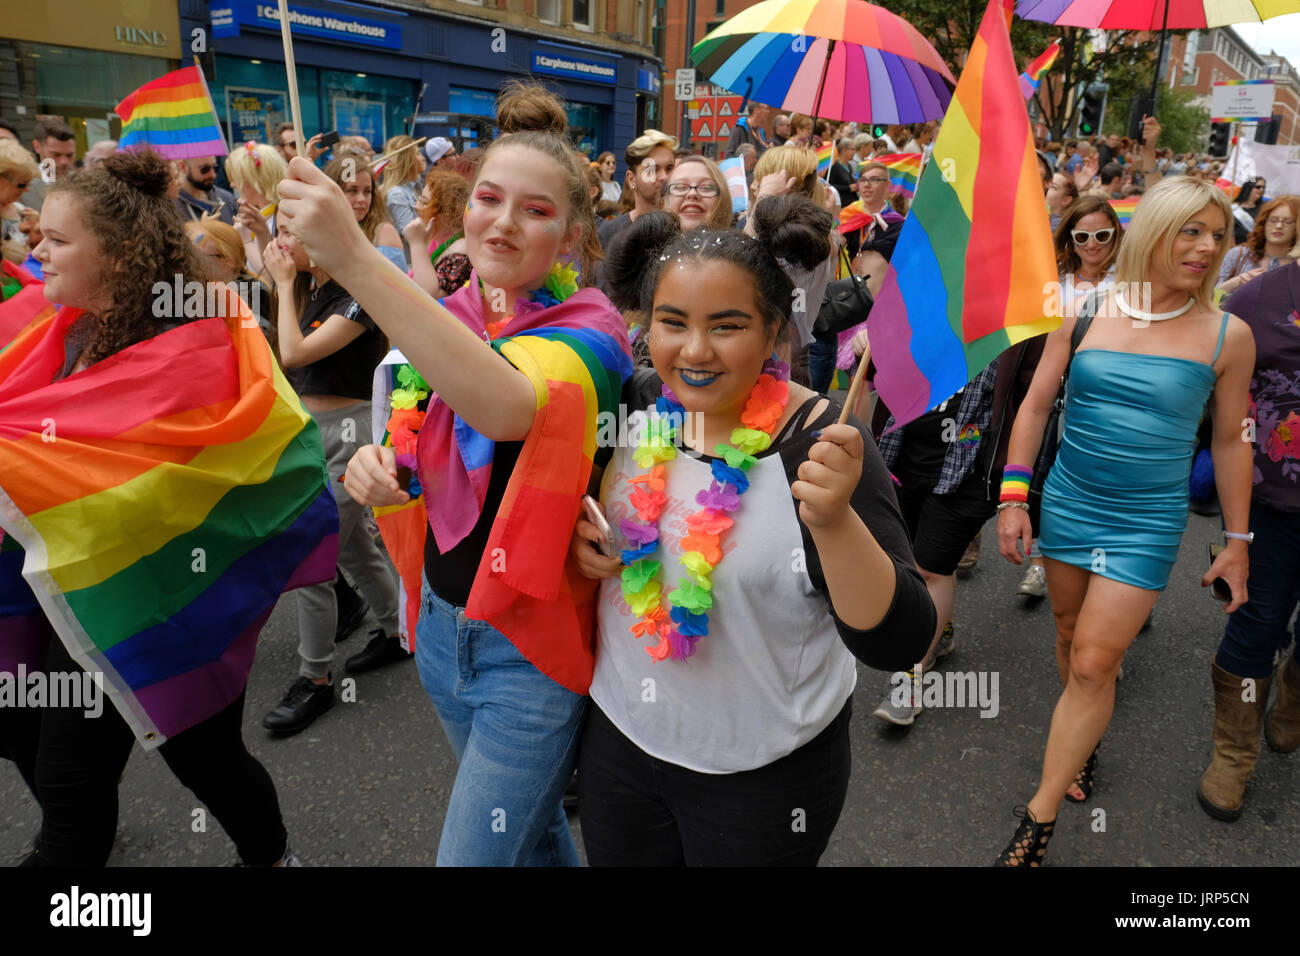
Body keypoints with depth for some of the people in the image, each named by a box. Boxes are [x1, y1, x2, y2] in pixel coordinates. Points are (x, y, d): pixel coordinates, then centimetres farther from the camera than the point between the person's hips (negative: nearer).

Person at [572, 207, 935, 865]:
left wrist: (834, 521, -42)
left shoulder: (819, 444, -21)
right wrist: (582, 537, -9)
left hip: (762, 772, -4)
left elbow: (895, 643, -26)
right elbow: (597, 510, 13)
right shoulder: (641, 405, -7)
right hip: (618, 734, 5)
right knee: (616, 857, 24)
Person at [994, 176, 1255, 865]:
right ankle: (1083, 742, 43)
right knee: (1070, 634, 15)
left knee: (1093, 664, -5)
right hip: (1067, 503, 2)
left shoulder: (1227, 336, -5)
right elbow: (1035, 404, 2)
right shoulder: (1084, 311, -3)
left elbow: (1230, 440, 4)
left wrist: (1237, 542, 7)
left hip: (1147, 522, -2)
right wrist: (1013, 496, -3)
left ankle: (1039, 818, 9)